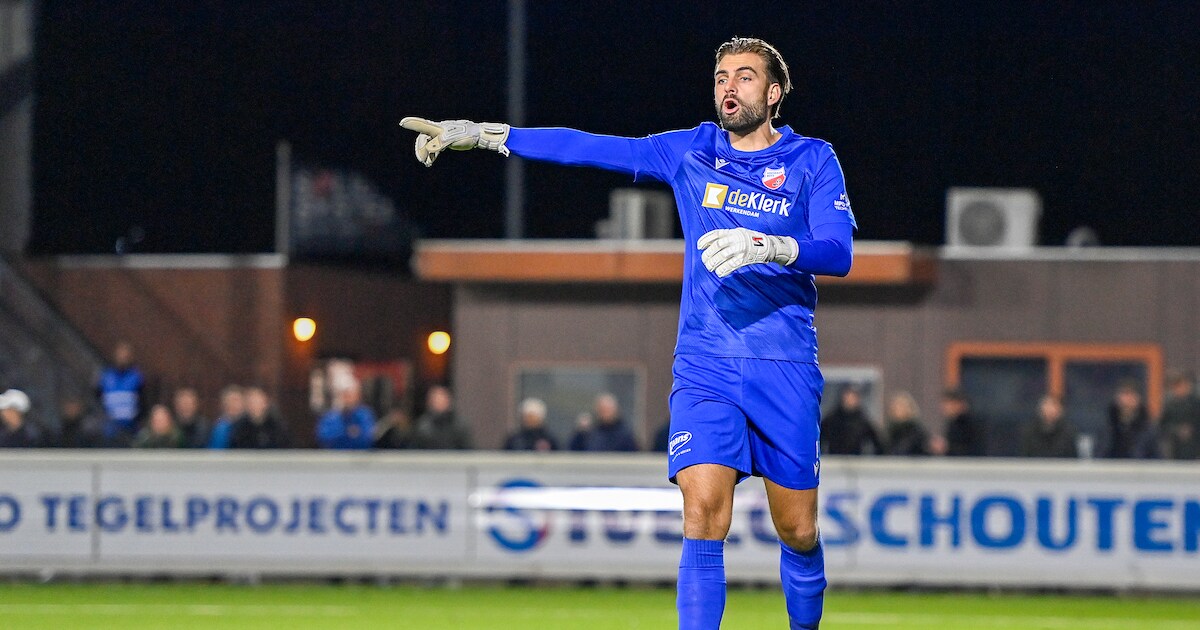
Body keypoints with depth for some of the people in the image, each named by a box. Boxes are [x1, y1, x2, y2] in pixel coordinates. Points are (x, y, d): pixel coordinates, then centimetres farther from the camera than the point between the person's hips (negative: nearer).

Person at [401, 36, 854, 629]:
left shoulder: (813, 160, 1)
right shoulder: (691, 151, 9)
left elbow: (837, 252, -11)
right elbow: (590, 148, 7)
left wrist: (767, 246, -30)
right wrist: (480, 134, 2)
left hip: (785, 370, -1)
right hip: (705, 365, 1)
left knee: (797, 530, 4)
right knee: (704, 513, -18)